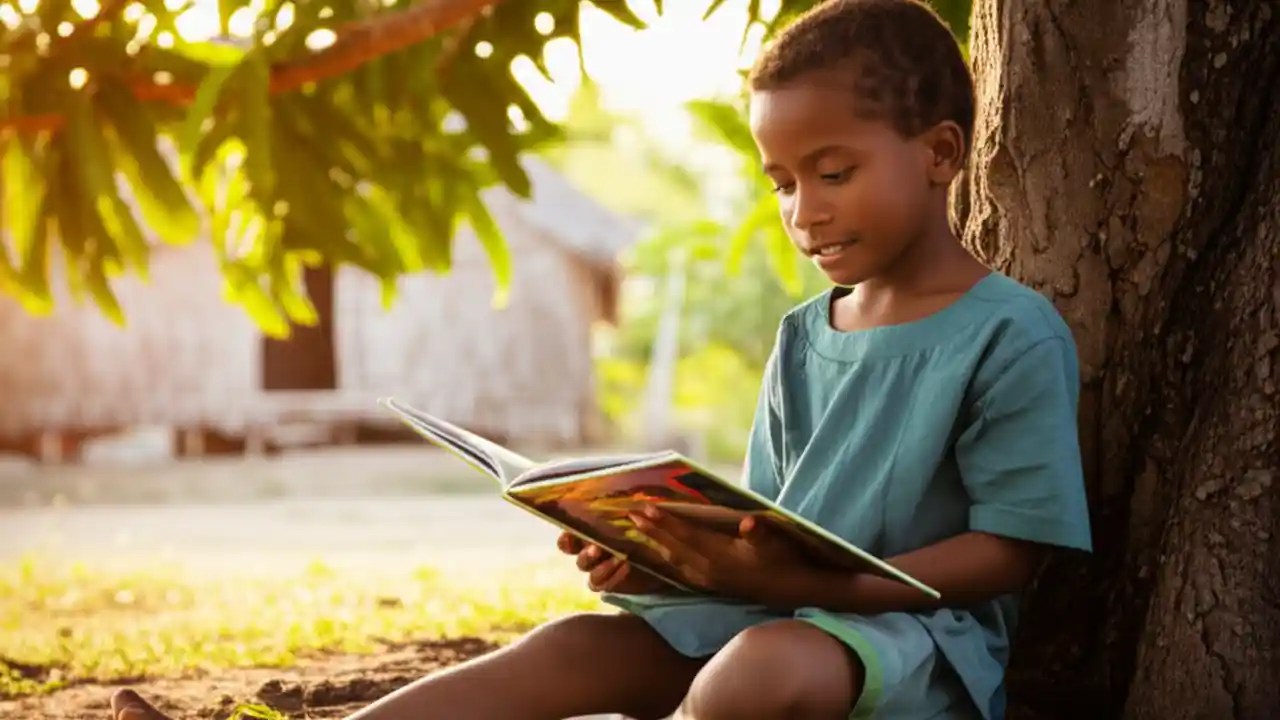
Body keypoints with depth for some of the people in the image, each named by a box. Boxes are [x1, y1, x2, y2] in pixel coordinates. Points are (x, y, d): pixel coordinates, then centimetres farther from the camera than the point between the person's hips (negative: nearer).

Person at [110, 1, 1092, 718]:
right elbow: (771, 522, 15)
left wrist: (811, 583, -24)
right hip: (775, 610, 6)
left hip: (923, 629, -6)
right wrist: (662, 555, -7)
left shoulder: (1013, 337, -8)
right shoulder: (804, 338, 13)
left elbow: (1006, 550, -13)